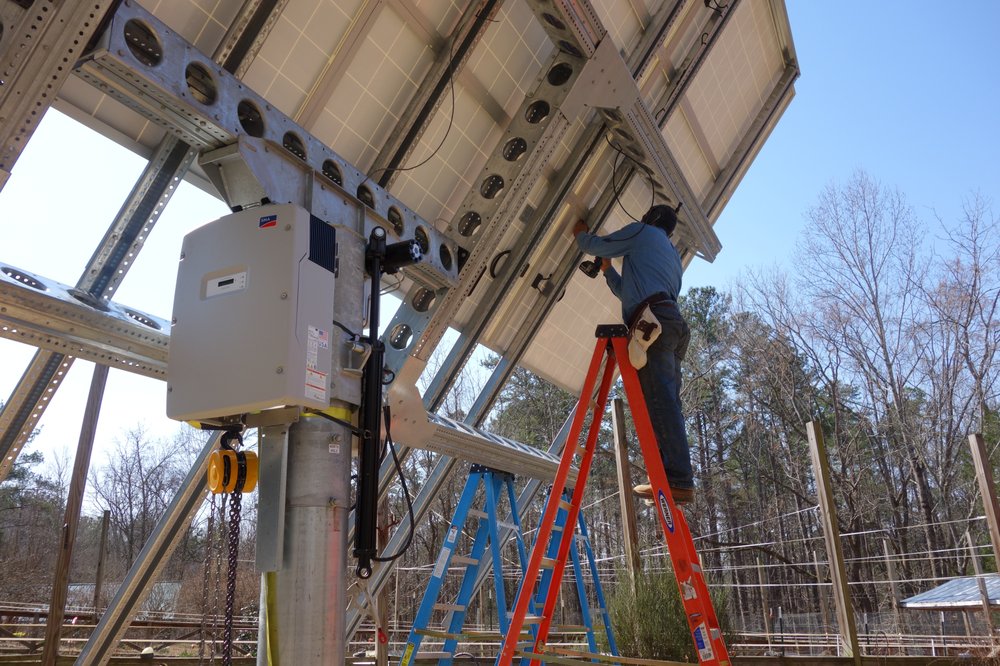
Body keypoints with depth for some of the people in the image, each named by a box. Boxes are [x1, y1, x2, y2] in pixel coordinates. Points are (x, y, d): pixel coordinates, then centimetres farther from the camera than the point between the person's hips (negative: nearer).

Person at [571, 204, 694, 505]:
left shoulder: (643, 232, 13)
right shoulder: (673, 254, 36)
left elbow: (593, 246, 13)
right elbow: (627, 292, 40)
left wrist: (580, 232, 34)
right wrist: (607, 268, 45)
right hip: (675, 324, 9)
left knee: (660, 402, -17)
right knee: (667, 405, 2)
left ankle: (679, 479, -25)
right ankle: (678, 480, -5)